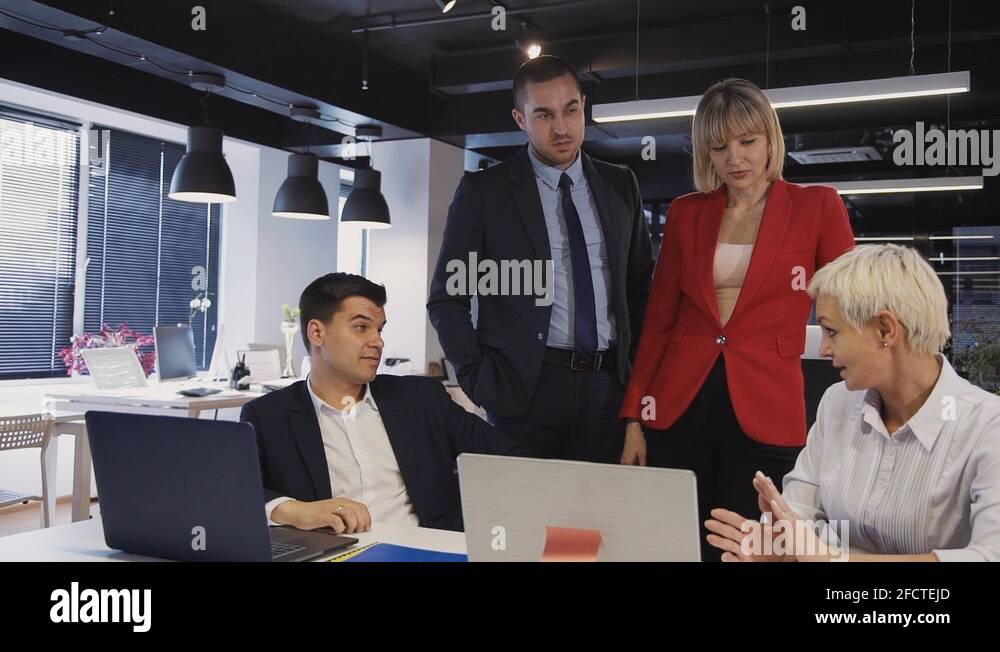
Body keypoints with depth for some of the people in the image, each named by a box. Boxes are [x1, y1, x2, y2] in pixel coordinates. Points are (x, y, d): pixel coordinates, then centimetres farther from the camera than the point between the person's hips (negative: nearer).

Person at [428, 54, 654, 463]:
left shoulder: (620, 186, 11)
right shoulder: (482, 192, 0)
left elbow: (640, 286, 18)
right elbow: (446, 299, 1)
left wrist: (635, 367, 9)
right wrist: (480, 380, -7)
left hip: (608, 386, 3)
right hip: (526, 389, -3)